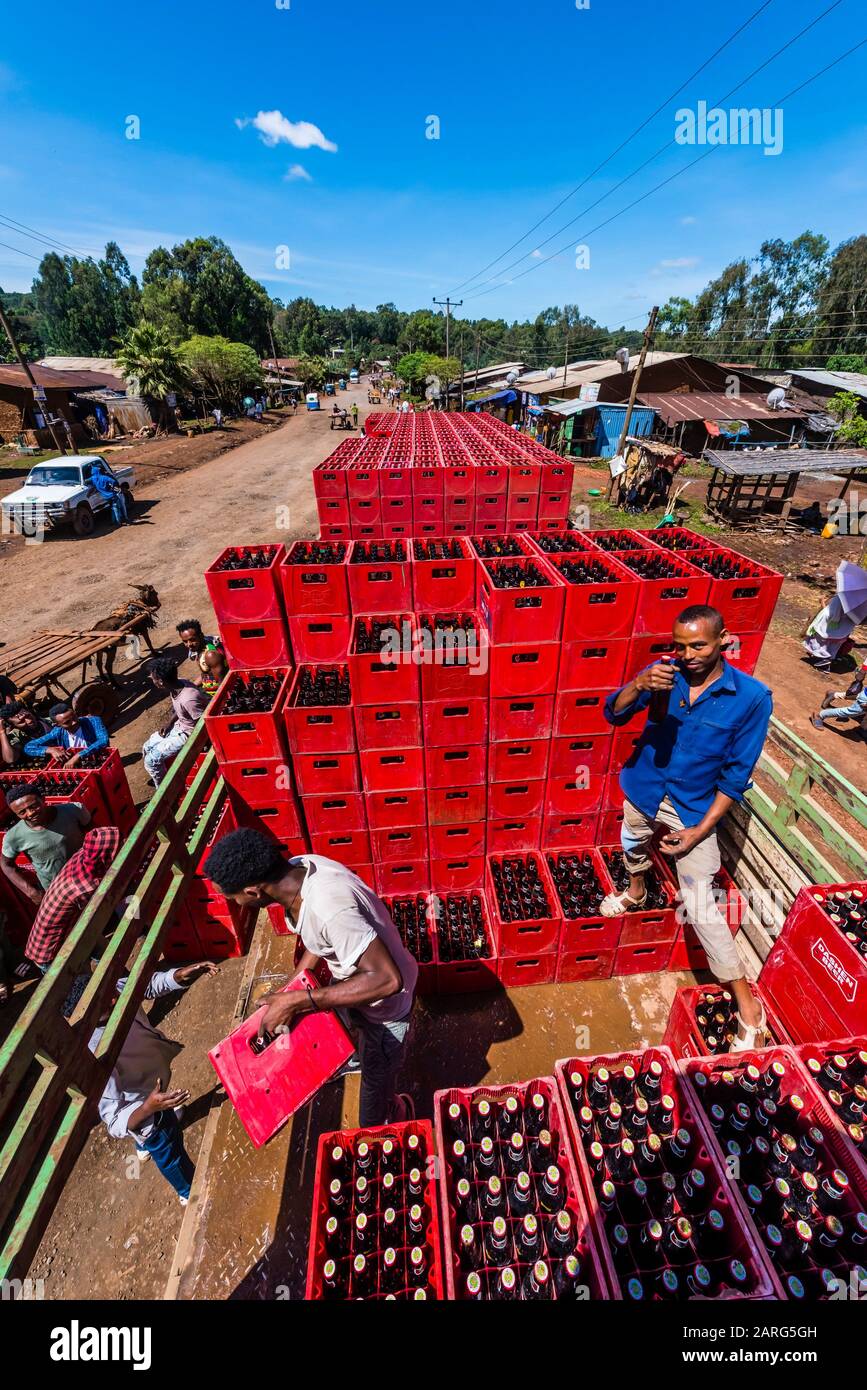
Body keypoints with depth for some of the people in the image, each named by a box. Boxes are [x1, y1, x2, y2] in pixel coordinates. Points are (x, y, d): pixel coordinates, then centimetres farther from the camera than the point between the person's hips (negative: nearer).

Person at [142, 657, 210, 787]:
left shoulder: (188, 699, -37)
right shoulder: (177, 685, -10)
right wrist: (169, 723, 1)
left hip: (189, 734, -9)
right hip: (179, 726, 9)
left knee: (151, 760, -8)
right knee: (146, 748, 14)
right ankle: (160, 779, 35)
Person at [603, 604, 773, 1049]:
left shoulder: (752, 697, -18)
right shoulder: (665, 674, -13)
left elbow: (737, 774, -13)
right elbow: (613, 715, -16)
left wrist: (701, 829, -15)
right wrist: (638, 685, -37)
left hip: (694, 809, -3)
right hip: (643, 792, 3)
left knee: (700, 909, -1)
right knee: (634, 851, 28)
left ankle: (748, 1005, 19)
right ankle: (636, 894, 62)